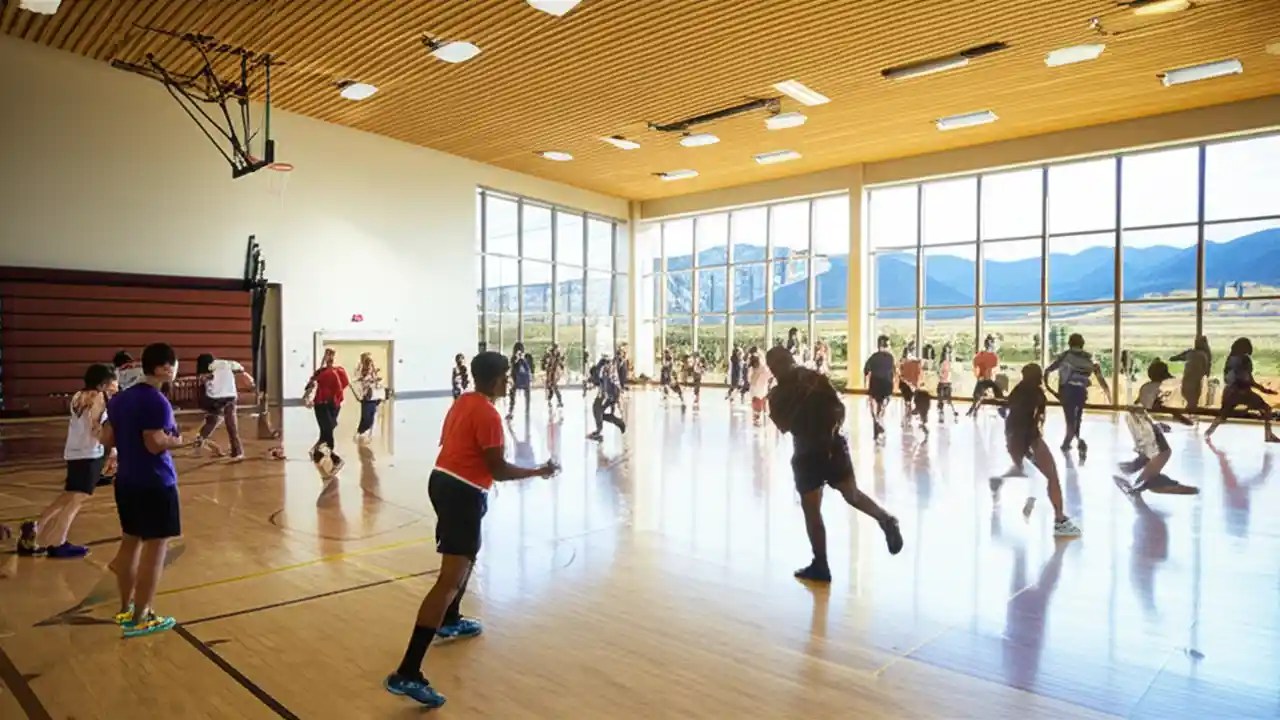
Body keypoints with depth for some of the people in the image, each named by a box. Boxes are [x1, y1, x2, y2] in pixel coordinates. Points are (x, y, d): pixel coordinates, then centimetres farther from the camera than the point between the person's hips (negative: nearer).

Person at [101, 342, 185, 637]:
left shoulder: (120, 398, 9)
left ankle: (126, 608, 30)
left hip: (126, 481, 9)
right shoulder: (156, 401, -18)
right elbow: (155, 444, -22)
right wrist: (177, 440, -4)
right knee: (155, 547, -1)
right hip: (155, 484, -9)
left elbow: (107, 439, 12)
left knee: (131, 541, 18)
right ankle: (139, 619, 3)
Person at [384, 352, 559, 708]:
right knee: (450, 581, -11)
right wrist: (539, 471, -2)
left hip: (443, 481, 10)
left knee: (467, 556, 31)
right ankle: (407, 674, -15)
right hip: (464, 493, -10)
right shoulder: (488, 415, -16)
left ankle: (450, 621, 49)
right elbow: (499, 470, -15)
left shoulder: (462, 402, 11)